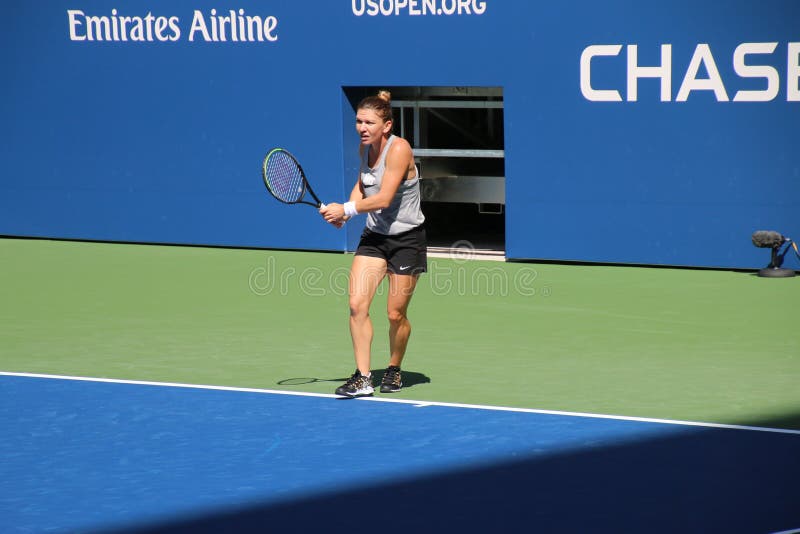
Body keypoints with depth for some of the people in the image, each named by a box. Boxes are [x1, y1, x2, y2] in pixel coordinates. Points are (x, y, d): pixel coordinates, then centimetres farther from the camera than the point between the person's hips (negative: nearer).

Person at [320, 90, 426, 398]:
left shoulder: (398, 149, -20)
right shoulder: (365, 148, 2)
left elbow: (384, 199, -24)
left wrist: (346, 209, -21)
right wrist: (346, 212, 4)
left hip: (406, 239, -6)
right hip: (374, 236, 6)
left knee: (396, 314, 1)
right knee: (357, 304, -12)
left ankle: (394, 370, 27)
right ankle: (362, 378, -8)